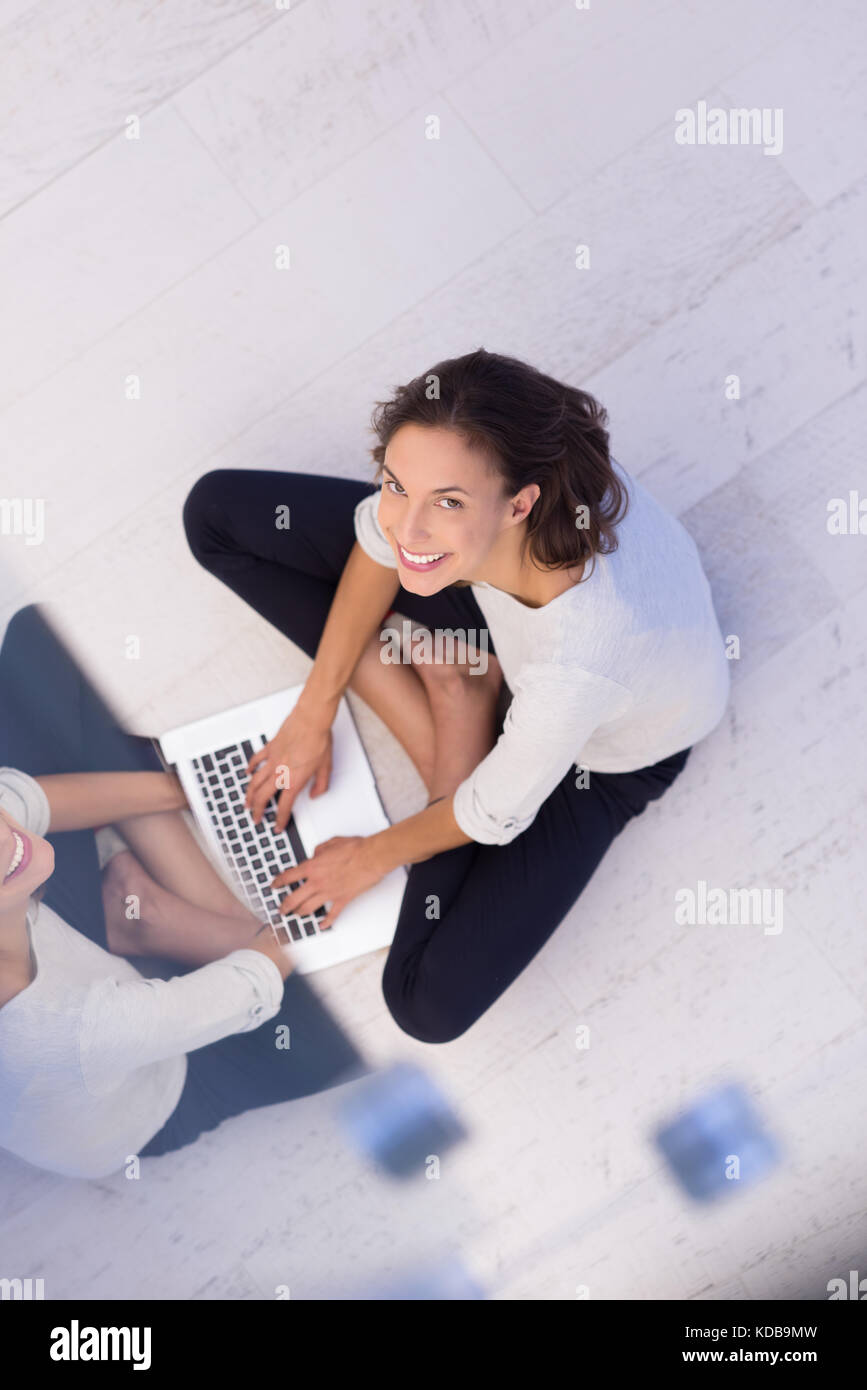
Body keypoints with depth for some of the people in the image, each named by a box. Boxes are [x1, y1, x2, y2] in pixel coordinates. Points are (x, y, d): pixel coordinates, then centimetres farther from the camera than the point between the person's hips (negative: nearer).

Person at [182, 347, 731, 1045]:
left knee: (433, 1005, -12)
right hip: (483, 594, 5)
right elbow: (380, 539, -9)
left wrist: (373, 856, -5)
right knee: (216, 512, -1)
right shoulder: (458, 456, -35)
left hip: (609, 750, -4)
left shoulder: (584, 655, -47)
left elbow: (495, 815, -26)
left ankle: (460, 720, 2)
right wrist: (315, 712, -1)